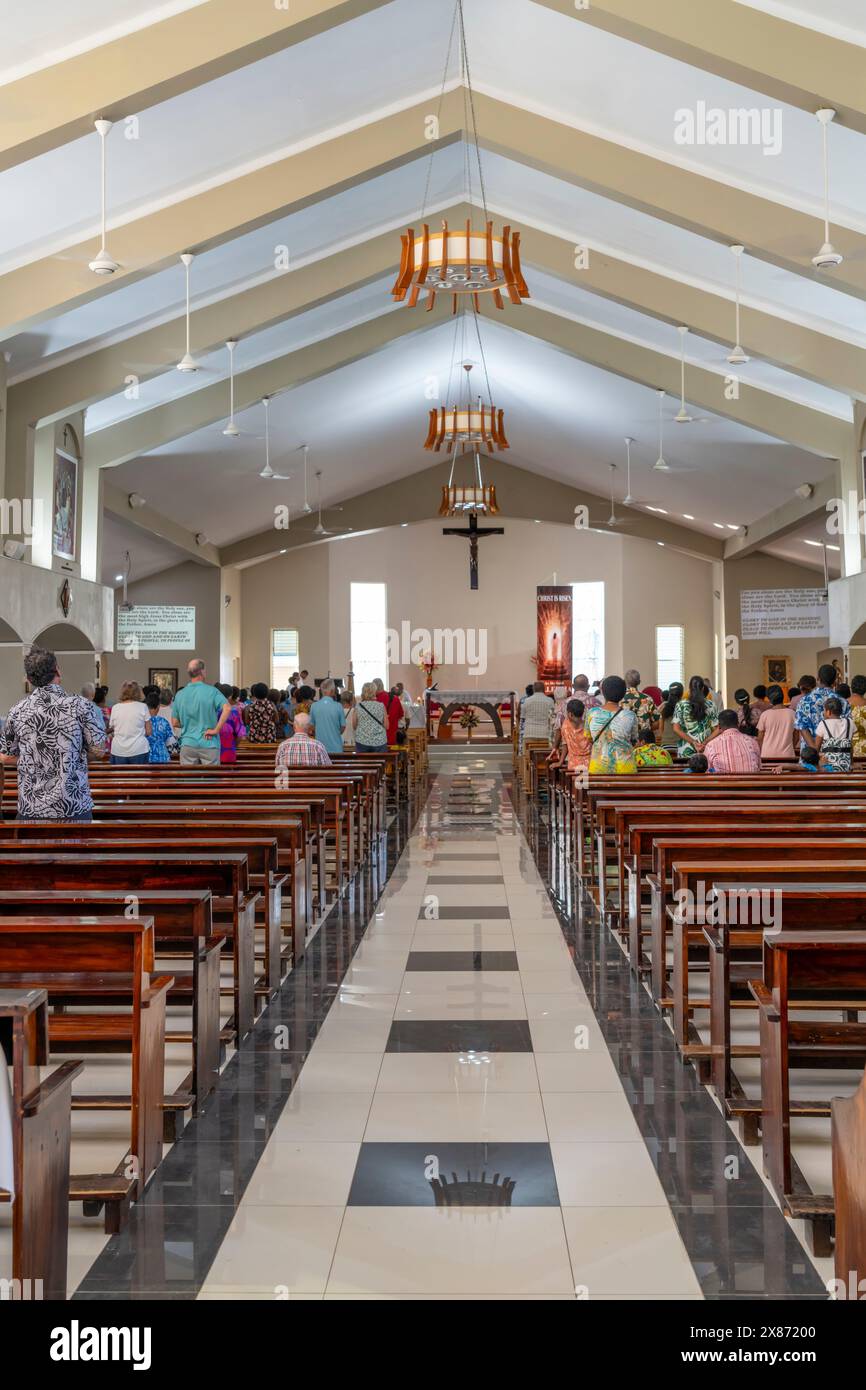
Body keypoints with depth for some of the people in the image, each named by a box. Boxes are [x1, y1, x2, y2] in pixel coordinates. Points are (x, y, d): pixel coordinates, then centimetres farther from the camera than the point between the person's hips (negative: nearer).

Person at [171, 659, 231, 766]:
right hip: (209, 744, -3)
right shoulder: (211, 691, -6)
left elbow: (175, 723, 8)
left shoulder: (179, 695, 5)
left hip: (187, 744, 3)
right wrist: (216, 729, -14)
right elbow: (227, 708, -20)